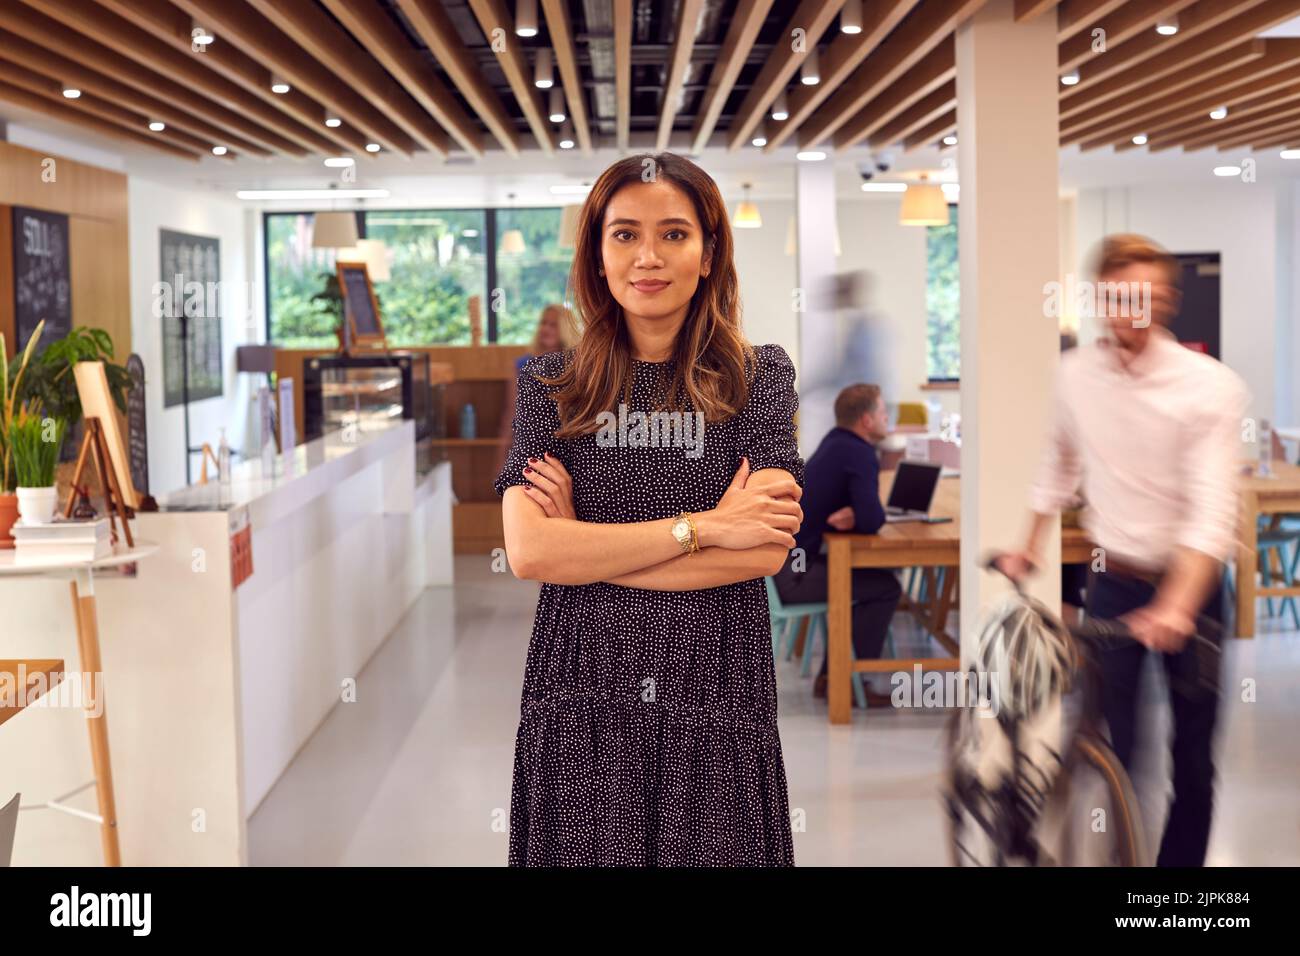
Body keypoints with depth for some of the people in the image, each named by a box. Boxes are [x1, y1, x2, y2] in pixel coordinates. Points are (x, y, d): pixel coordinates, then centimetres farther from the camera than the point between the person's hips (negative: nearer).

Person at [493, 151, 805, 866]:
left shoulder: (759, 377, 2)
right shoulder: (551, 385, 4)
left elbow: (768, 548, -11)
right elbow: (527, 551, -10)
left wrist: (584, 547, -11)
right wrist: (702, 526, -13)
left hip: (715, 707, 0)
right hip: (580, 706, 1)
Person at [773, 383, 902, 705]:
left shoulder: (837, 440, 10)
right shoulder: (859, 454, -17)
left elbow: (860, 508, 18)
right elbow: (872, 521, -25)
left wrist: (848, 516, -5)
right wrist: (853, 518, -2)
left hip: (782, 558, 9)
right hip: (791, 572, -9)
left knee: (866, 579, 23)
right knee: (885, 587, -5)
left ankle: (830, 675, 23)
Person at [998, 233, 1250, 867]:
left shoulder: (1212, 386, -15)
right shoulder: (1075, 374, -2)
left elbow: (1212, 512, -23)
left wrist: (1175, 606, -34)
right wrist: (1031, 547, 23)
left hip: (1188, 583, -2)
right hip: (1111, 583, 2)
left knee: (1193, 759, 6)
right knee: (1109, 749, 1)